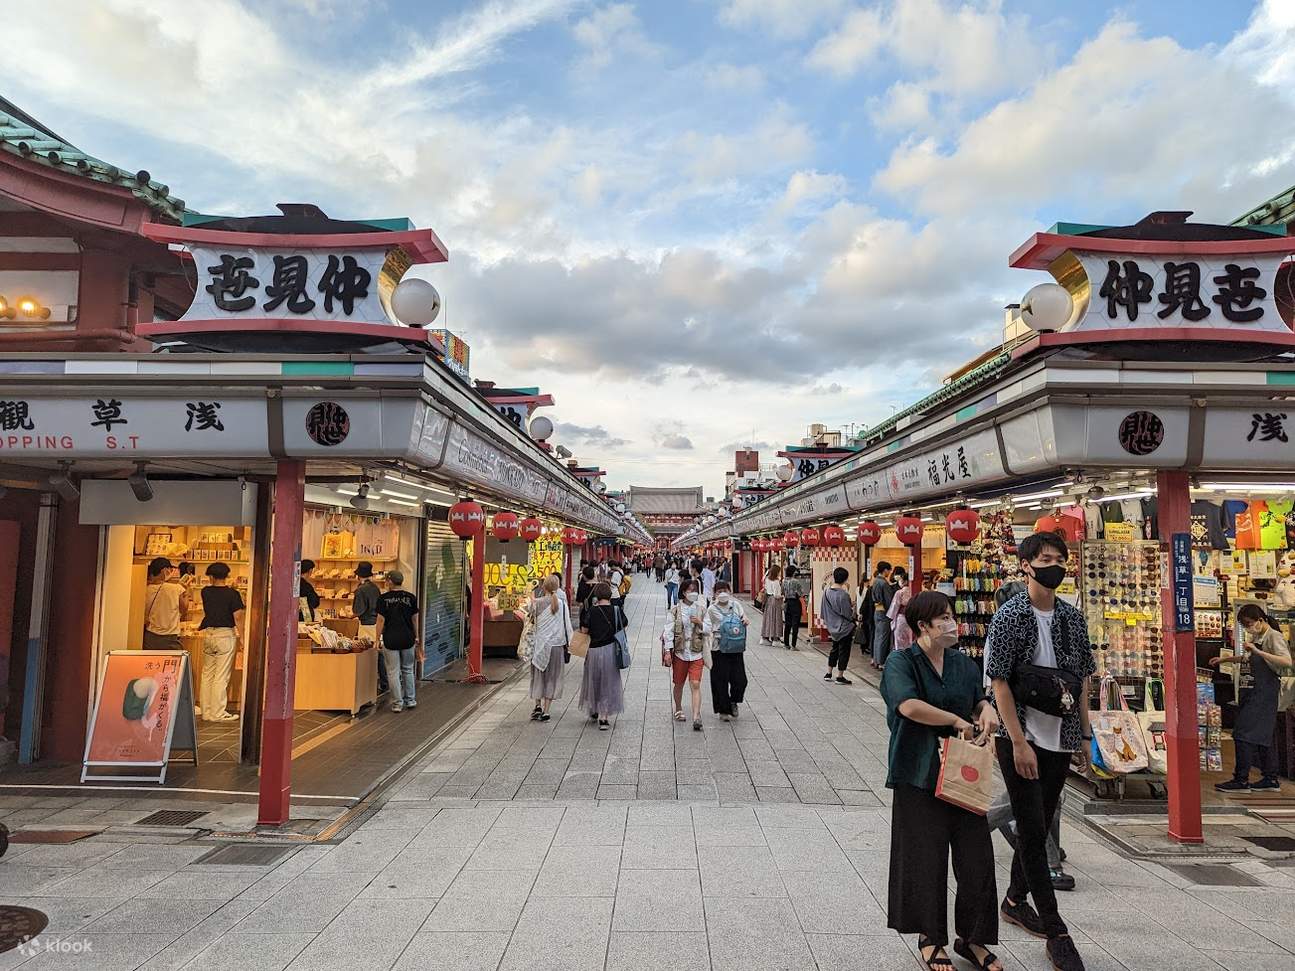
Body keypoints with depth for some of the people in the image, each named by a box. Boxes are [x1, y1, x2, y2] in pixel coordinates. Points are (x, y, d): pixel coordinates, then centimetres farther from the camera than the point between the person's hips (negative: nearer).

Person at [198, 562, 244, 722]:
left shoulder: (206, 592, 6)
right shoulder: (233, 594, -8)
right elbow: (238, 618, -10)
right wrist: (242, 637, -5)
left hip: (208, 633, 5)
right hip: (226, 634, -5)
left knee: (207, 674, 12)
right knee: (222, 676, -2)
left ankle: (206, 712, 17)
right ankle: (217, 713, 0)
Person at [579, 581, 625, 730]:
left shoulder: (592, 610, -10)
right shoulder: (615, 610, -6)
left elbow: (585, 630, -5)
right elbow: (620, 631, 0)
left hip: (594, 650, 0)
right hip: (610, 649, 0)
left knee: (594, 680, 19)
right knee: (608, 682, 9)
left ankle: (594, 712, 33)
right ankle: (604, 717, 4)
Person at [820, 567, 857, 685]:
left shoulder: (827, 592, -4)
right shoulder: (843, 594, -23)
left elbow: (823, 610, 5)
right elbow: (848, 614, -18)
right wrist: (852, 605, -2)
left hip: (833, 627, 6)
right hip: (845, 628, -6)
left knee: (834, 649, 21)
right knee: (844, 651, 6)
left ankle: (828, 674, 25)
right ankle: (840, 676, 11)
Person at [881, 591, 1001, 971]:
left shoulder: (964, 664, 10)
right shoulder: (901, 661, -9)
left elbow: (978, 699, 22)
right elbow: (909, 705, -23)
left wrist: (986, 710, -2)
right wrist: (959, 722, -17)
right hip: (920, 774, -5)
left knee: (976, 853, 7)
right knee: (926, 857, 3)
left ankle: (971, 938, 25)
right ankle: (930, 939, 22)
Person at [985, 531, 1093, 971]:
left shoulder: (1073, 618, 6)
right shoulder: (1009, 616, -11)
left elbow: (1080, 681, 13)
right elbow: (1000, 683, -13)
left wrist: (1084, 736, 11)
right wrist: (1019, 743, -16)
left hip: (1060, 739, 6)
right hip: (1021, 738, -6)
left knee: (1039, 826, 16)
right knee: (1033, 829, -2)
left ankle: (1015, 900, 34)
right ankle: (1055, 932, 7)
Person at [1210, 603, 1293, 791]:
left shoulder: (1274, 636, -11)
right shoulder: (1256, 637, 16)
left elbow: (1287, 662, -27)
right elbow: (1248, 659, 32)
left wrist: (1258, 651, -31)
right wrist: (1224, 659, 28)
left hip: (1266, 689, -9)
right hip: (1255, 689, 9)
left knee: (1244, 733, -10)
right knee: (1264, 733, 13)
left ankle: (1241, 779, -7)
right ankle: (1271, 778, 20)